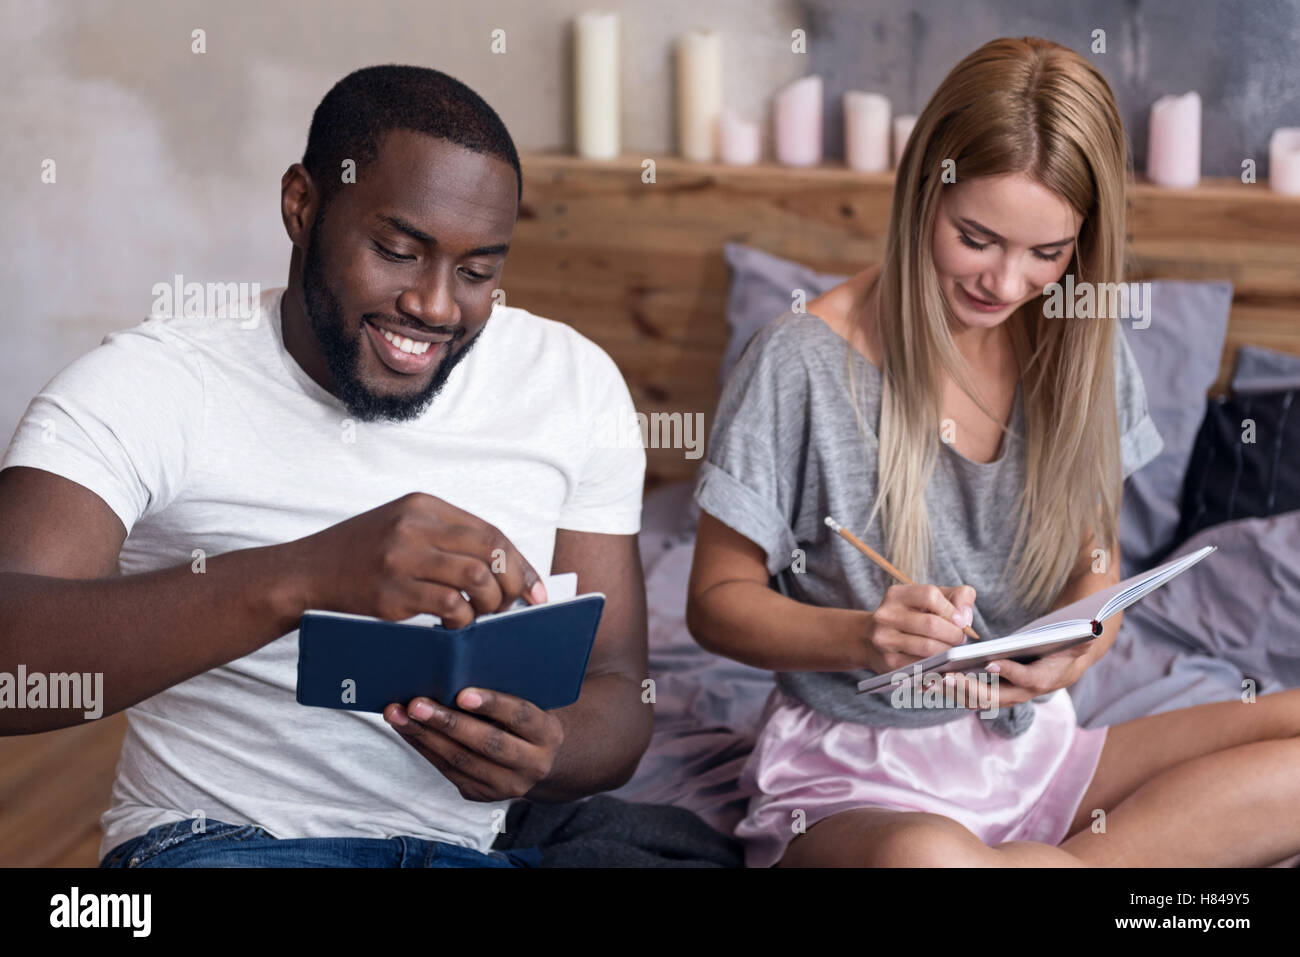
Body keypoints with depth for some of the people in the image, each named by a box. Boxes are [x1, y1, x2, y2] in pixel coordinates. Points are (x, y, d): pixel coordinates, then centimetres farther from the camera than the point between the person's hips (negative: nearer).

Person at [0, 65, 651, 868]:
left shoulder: (573, 382, 4)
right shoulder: (149, 386, -8)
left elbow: (615, 691, 7)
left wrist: (545, 754, -18)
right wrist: (302, 576, -38)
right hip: (210, 835, -4)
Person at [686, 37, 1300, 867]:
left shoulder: (1083, 351, 2)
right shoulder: (803, 362, -12)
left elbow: (1095, 565, 13)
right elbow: (717, 600, -5)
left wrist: (1079, 645, -12)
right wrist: (865, 638, -24)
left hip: (1032, 747, 6)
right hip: (855, 777, -5)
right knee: (926, 858, -41)